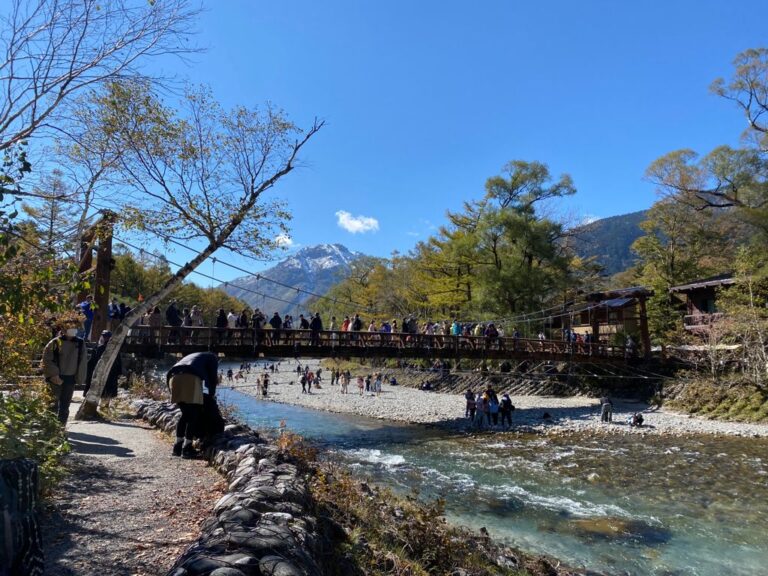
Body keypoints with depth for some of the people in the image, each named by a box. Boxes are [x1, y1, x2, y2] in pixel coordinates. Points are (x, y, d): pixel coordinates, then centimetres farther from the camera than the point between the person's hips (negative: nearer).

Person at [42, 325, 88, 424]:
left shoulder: (80, 343, 6)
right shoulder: (55, 343, -4)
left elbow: (83, 362, 9)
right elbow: (47, 360, -5)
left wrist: (80, 378, 4)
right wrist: (53, 375, -13)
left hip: (70, 378, 3)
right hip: (56, 378, -2)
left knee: (65, 404, 5)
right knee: (55, 402, -1)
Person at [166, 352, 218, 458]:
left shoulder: (192, 357, 42)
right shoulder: (212, 357, 26)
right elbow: (212, 378, 19)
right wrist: (211, 395, 29)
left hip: (174, 377, 6)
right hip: (190, 378, -6)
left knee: (185, 414, 18)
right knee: (194, 415, 3)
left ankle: (178, 446, 20)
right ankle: (187, 448, -1)